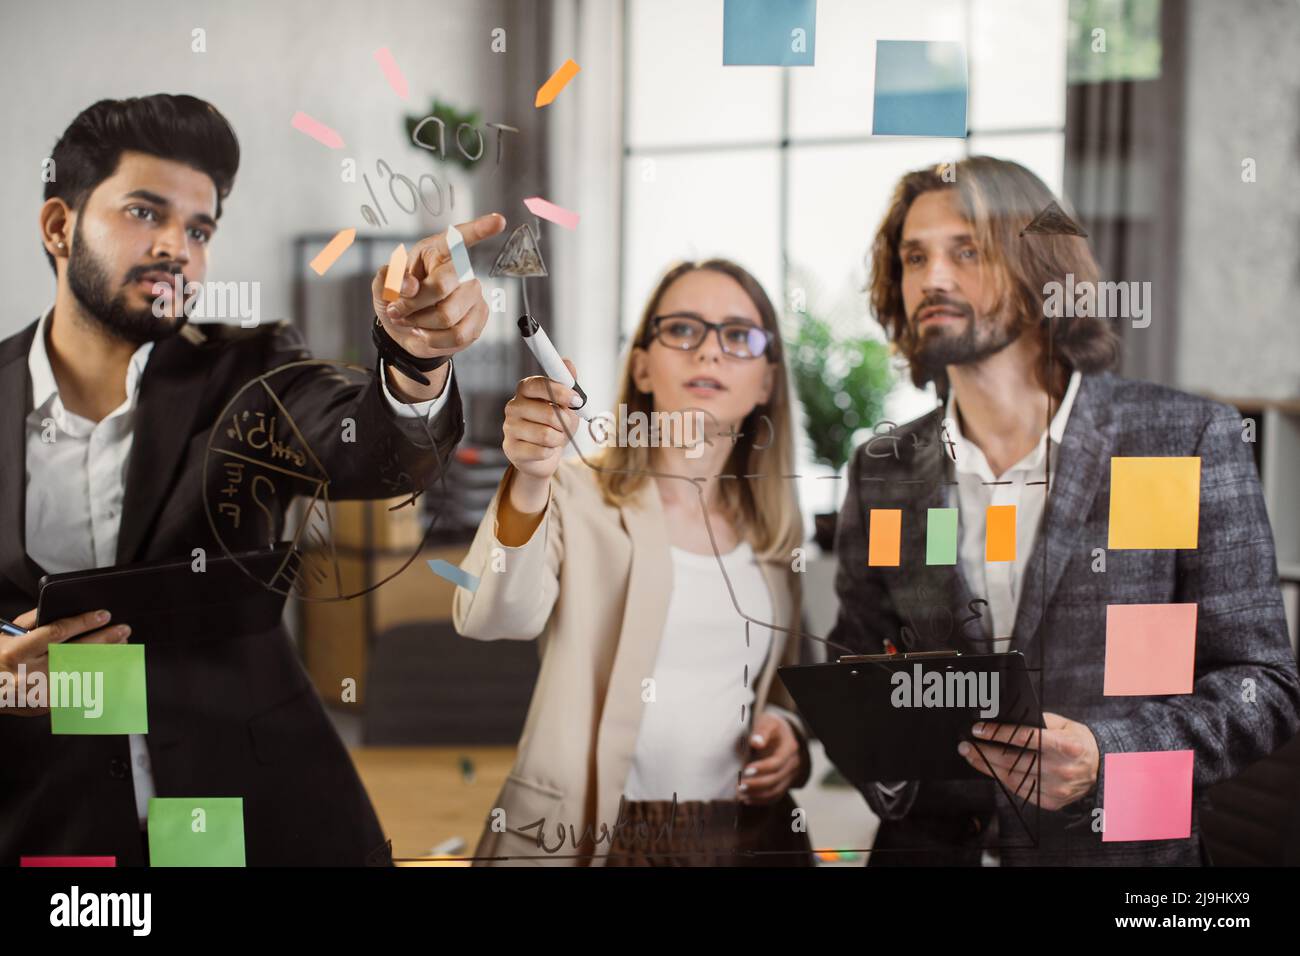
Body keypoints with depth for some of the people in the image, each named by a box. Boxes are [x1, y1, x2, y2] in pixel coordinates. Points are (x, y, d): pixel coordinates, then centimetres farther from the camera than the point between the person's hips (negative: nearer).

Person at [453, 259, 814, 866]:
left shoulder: (779, 529, 6)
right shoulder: (575, 497, -8)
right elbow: (494, 620, -25)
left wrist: (785, 731, -4)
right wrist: (528, 485, -41)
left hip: (743, 834, 4)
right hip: (575, 836, -4)